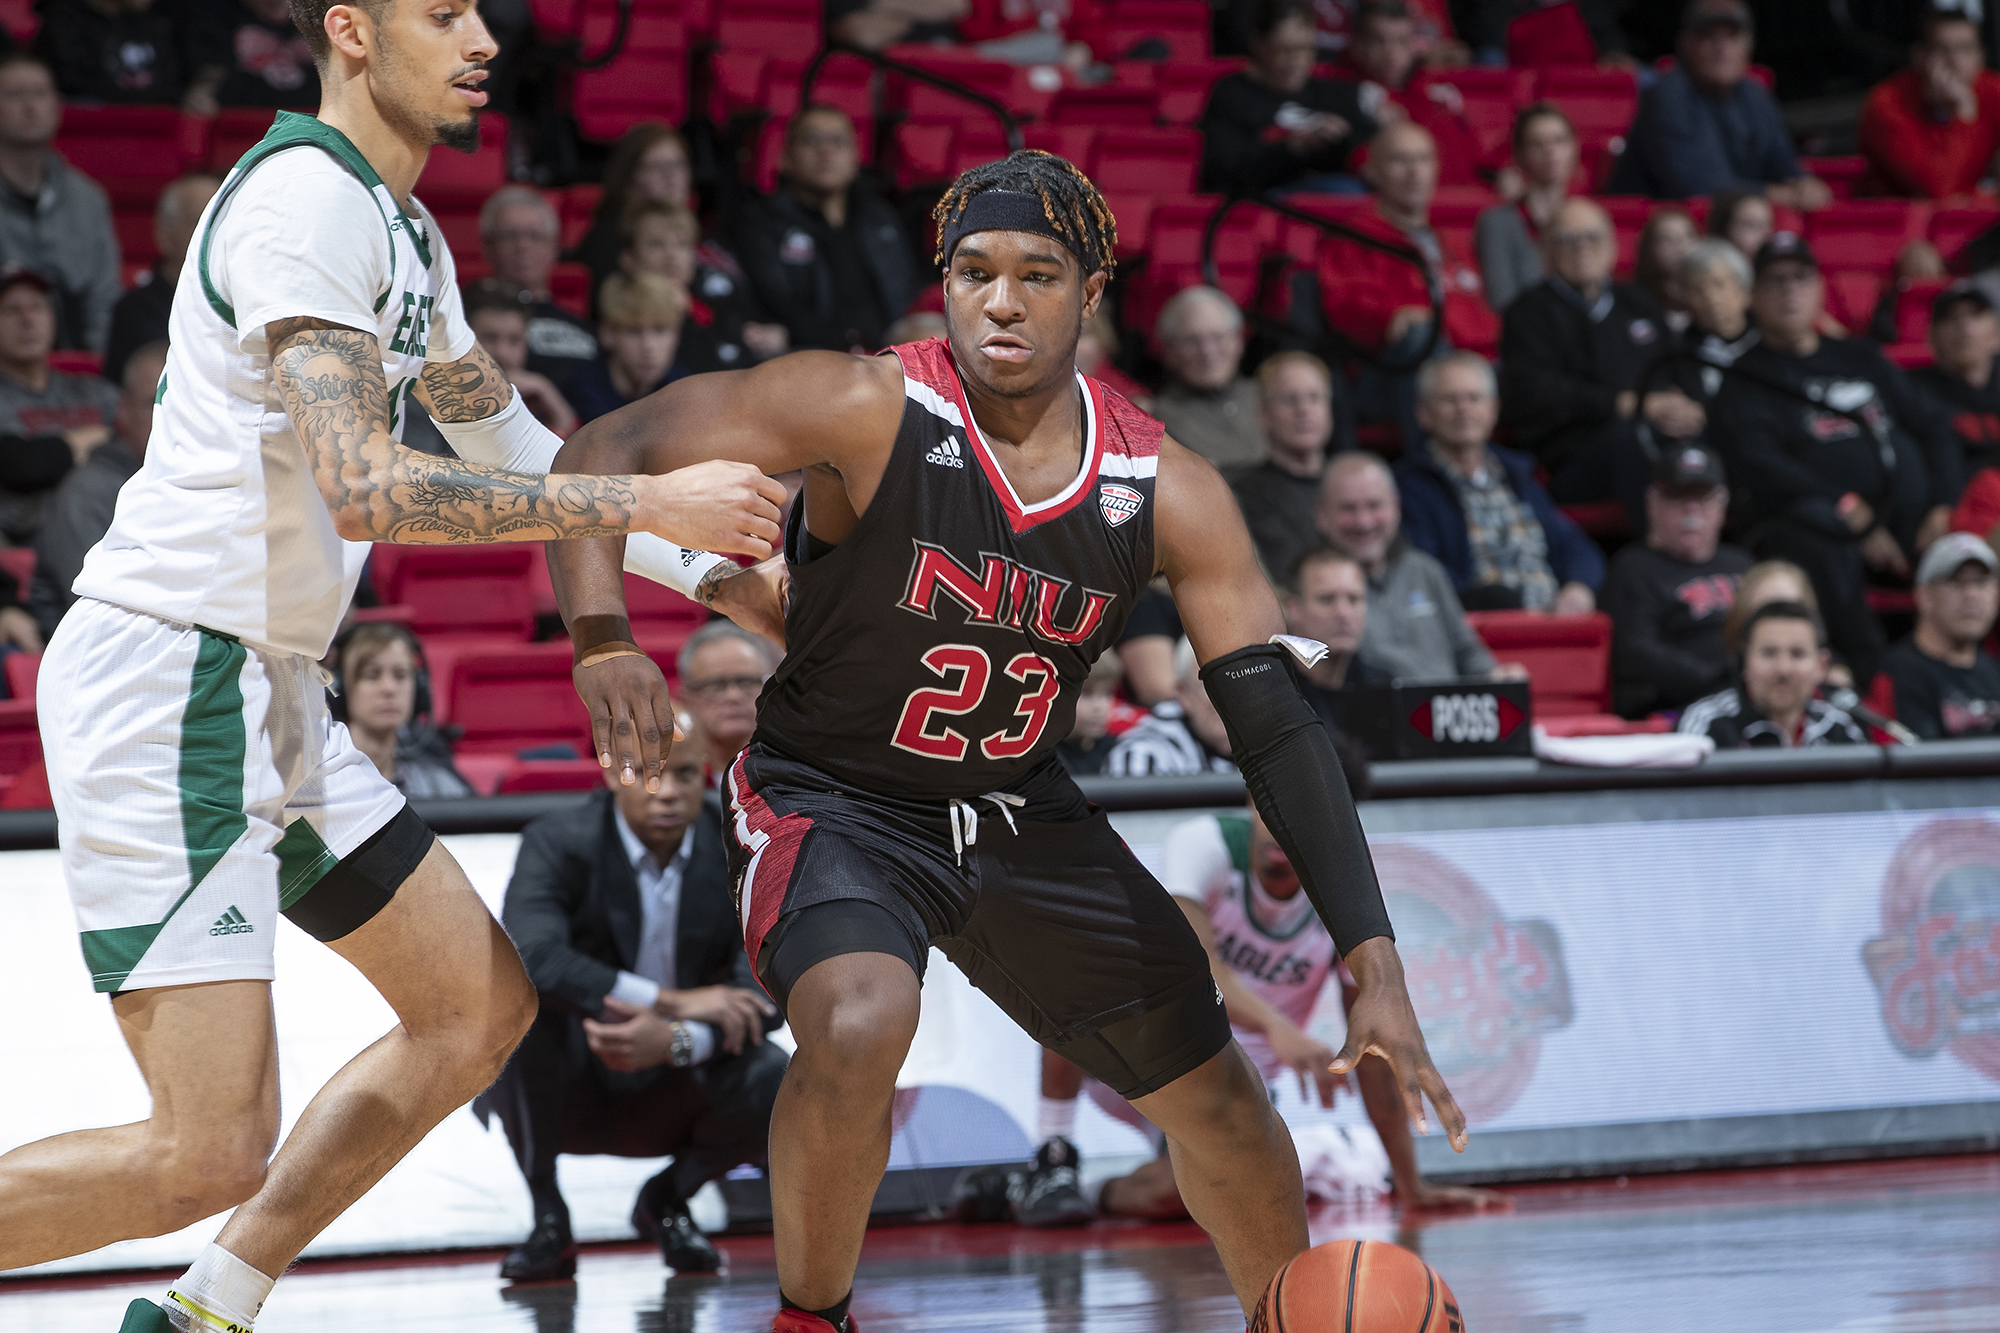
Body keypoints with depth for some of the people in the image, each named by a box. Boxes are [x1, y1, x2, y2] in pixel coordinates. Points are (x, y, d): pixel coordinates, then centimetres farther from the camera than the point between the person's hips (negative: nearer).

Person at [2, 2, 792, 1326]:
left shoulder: (402, 232, 15)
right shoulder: (305, 199, -17)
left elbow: (513, 445, 28)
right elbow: (366, 488, -26)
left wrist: (715, 569, 23)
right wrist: (648, 502, -24)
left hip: (267, 694, 10)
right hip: (166, 682, -10)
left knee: (482, 1010, 14)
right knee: (213, 1155, -15)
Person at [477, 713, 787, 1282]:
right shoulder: (557, 844, -17)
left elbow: (764, 992, -16)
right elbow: (531, 956, -36)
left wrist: (674, 1039, -37)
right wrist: (672, 1000, -38)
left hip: (674, 1080, 2)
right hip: (574, 1083, -2)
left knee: (773, 1085, -29)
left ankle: (666, 1200, 6)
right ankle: (548, 1220, -16)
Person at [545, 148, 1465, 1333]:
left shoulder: (1168, 495, -13)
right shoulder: (868, 412, -23)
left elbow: (1279, 727, -11)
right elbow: (603, 453, -20)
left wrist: (1376, 971, -18)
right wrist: (604, 640, -38)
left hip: (1020, 813, 4)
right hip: (833, 803, -4)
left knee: (1219, 1100, 8)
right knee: (860, 1026, -35)